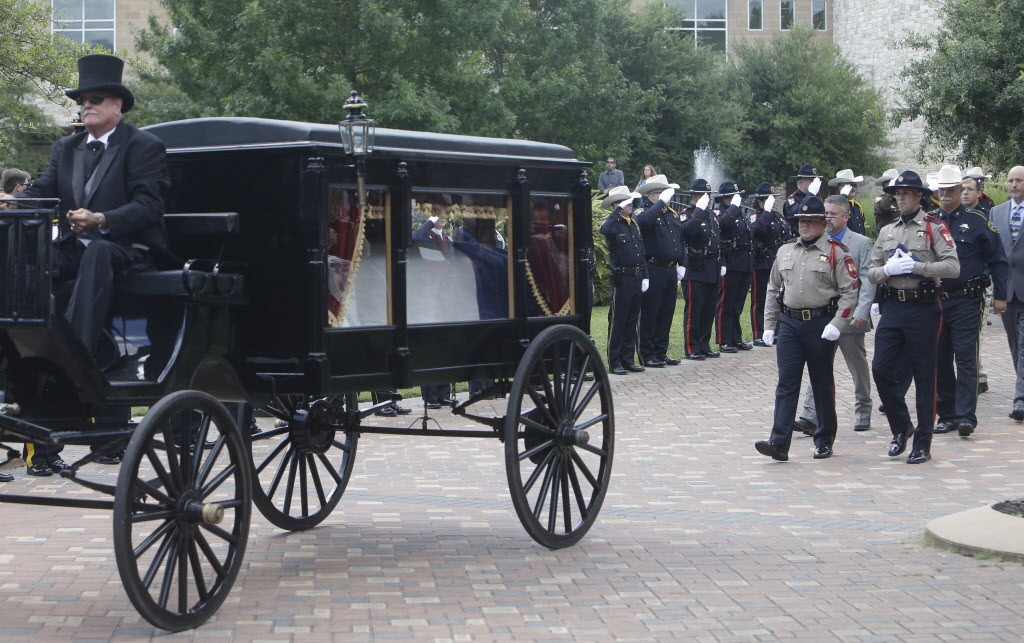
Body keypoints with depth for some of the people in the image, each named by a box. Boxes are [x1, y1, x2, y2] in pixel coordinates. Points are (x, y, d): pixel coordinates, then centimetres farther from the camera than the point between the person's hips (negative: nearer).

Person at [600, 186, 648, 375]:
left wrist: (645, 276, 11)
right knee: (618, 322, -2)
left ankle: (628, 359, 18)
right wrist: (618, 210, -28)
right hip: (622, 279, -7)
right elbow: (605, 230, -35)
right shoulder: (615, 224, -8)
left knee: (632, 321, 11)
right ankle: (615, 362, 3)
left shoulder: (634, 224, 14)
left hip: (637, 278, 7)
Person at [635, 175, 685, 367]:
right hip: (653, 270, -8)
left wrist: (681, 264, 14)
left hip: (671, 270, 8)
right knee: (649, 314, -2)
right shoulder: (644, 211, -8)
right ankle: (647, 355, 3)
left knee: (666, 314, 11)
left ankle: (661, 352, 19)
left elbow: (680, 240, 22)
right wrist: (661, 202, -28)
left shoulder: (672, 214, 16)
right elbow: (643, 220, -34)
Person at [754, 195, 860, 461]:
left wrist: (836, 324, -16)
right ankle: (779, 443, -9)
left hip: (821, 326, -3)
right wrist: (769, 326, 12)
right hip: (789, 324, 3)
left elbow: (850, 291, -7)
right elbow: (773, 290, 17)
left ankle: (825, 441, 19)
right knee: (786, 383, -4)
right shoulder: (785, 251, 12)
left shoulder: (836, 252, -3)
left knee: (823, 384, 7)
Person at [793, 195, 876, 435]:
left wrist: (861, 312, -16)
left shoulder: (861, 243, 0)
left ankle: (863, 413, 24)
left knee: (858, 366, 9)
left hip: (850, 318, -2)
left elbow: (867, 281, -5)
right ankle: (810, 417, -12)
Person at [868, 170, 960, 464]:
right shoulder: (886, 232, 14)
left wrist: (916, 267, -20)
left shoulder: (934, 228, -2)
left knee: (924, 376, 0)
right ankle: (901, 427, 18)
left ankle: (923, 444, 8)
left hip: (923, 308, -5)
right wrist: (888, 269, -9)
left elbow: (953, 266, -12)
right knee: (881, 368, -3)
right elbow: (871, 272, 13)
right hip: (892, 308, 5)